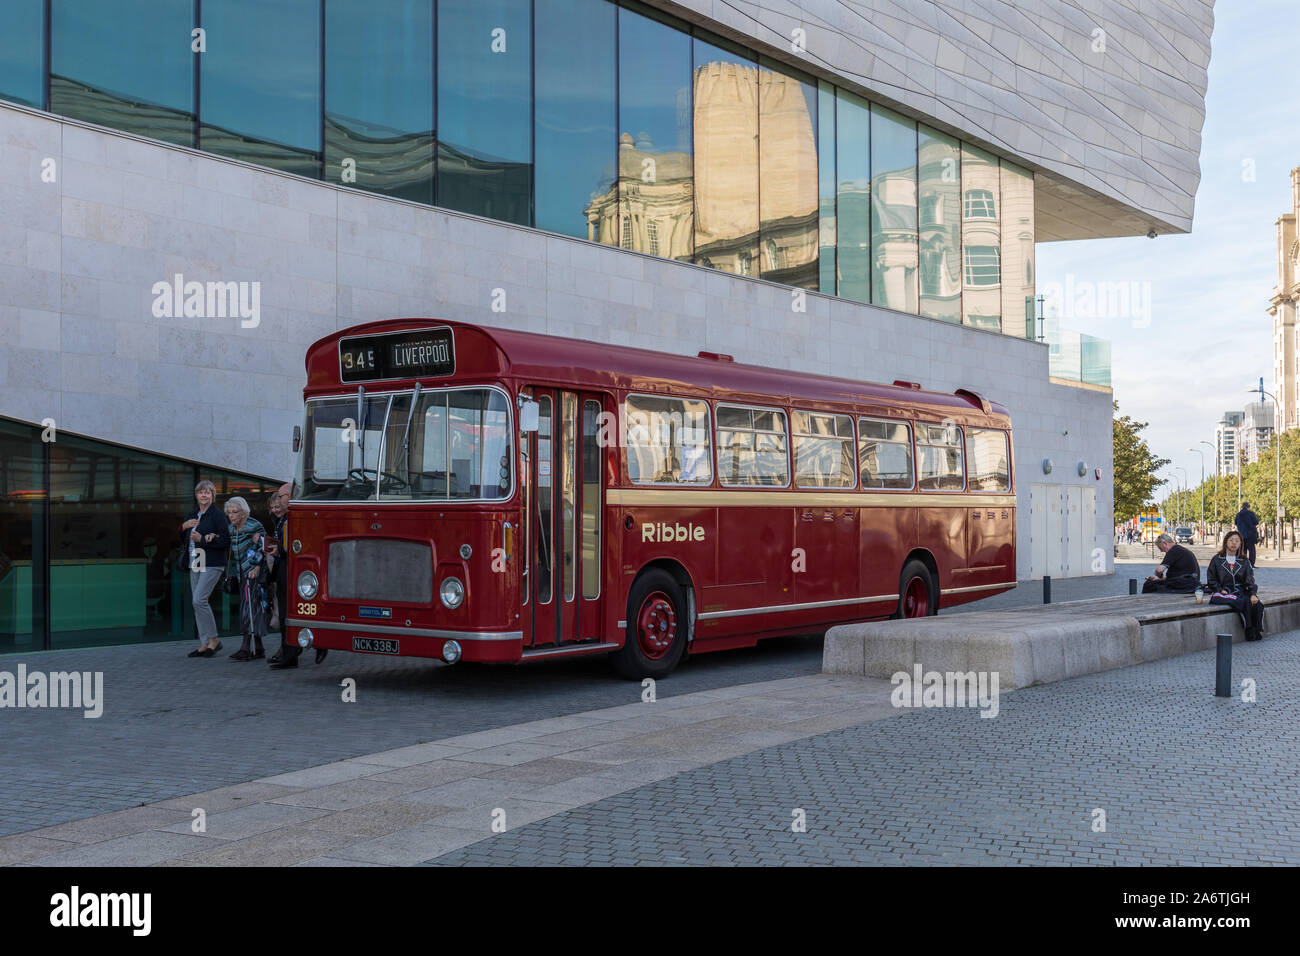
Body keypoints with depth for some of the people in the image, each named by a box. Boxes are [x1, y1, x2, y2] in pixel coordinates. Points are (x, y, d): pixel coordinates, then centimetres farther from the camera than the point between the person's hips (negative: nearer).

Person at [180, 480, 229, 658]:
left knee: (199, 600, -15)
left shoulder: (216, 515, -6)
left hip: (211, 565, -8)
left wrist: (202, 539, -17)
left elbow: (226, 541, -12)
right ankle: (204, 643, 10)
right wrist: (184, 527, 2)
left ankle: (213, 639, -4)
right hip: (194, 565, 8)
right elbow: (181, 540, 21)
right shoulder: (191, 516, 16)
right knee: (198, 603, 5)